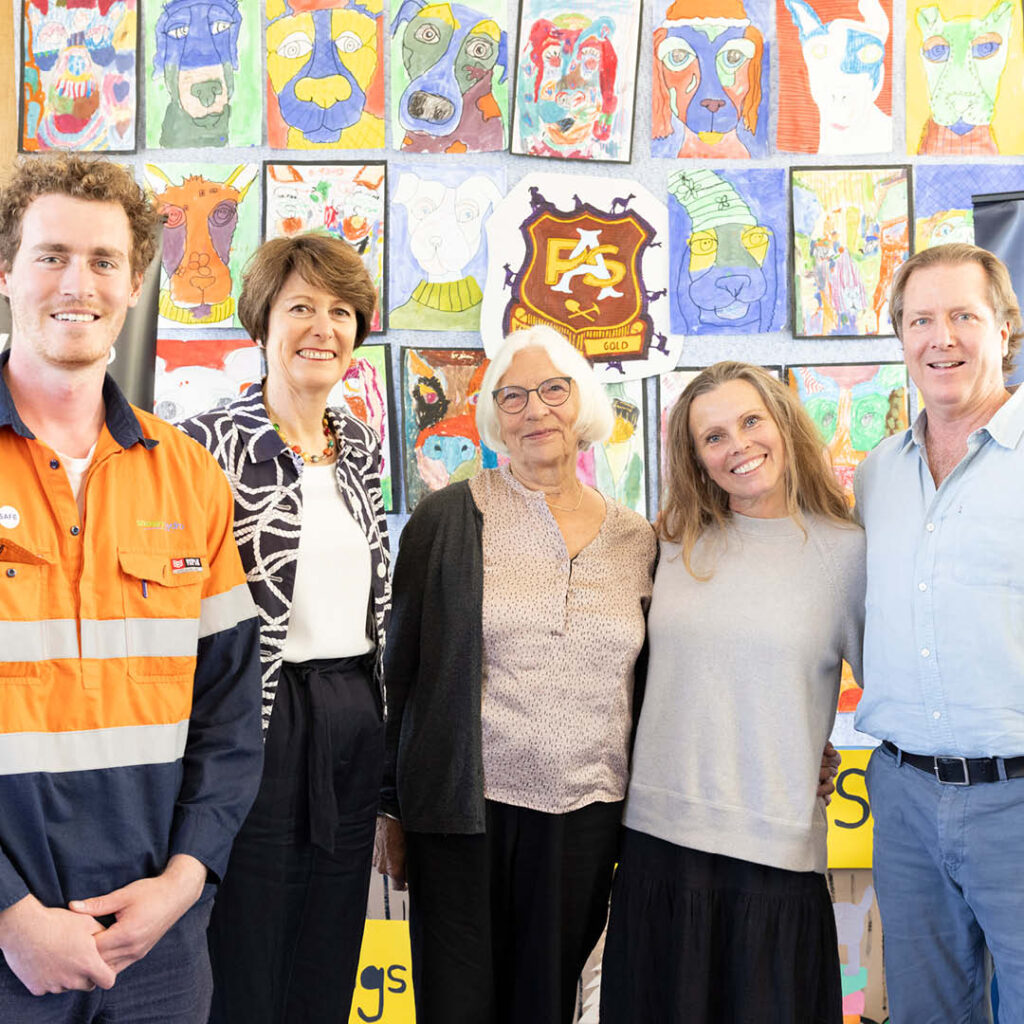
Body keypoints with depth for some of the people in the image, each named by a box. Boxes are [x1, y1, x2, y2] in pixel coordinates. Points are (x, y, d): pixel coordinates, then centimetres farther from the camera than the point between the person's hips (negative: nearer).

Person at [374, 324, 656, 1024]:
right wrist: (392, 810, 1)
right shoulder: (451, 518, -2)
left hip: (585, 820, 2)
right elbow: (401, 667, 1)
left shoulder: (638, 540, 7)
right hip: (463, 811, -2)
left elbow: (647, 693, 13)